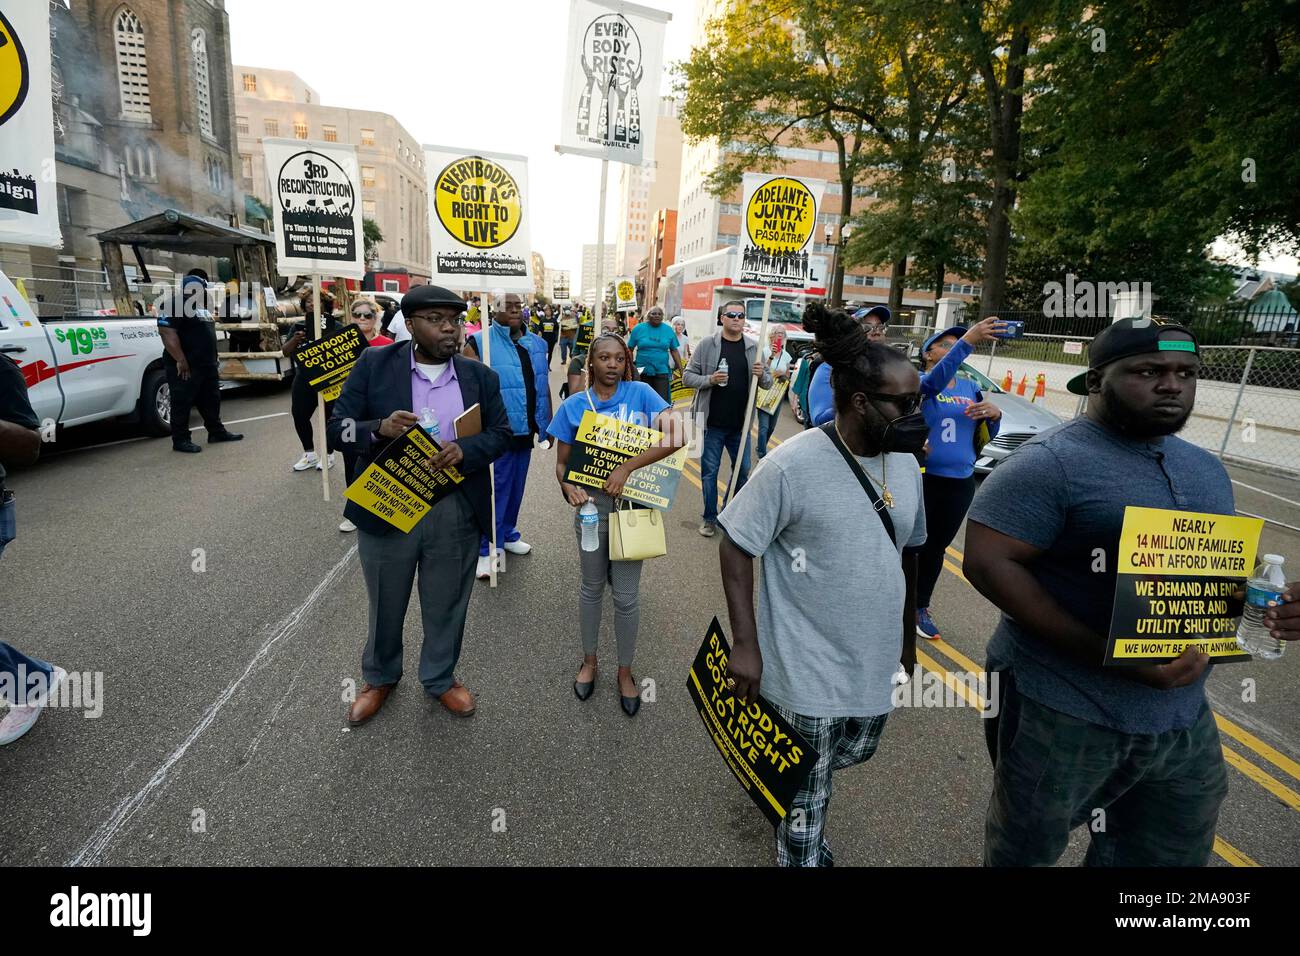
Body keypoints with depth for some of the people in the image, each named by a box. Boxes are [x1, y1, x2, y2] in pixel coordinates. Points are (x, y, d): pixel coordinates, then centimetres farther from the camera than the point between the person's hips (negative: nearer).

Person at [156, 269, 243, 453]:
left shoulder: (202, 307, 18)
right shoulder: (174, 305, -12)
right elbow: (168, 334, -21)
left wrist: (213, 360, 21)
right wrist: (181, 361, -24)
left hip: (207, 365, 9)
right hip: (185, 367, -9)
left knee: (211, 400, 16)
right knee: (182, 404, -1)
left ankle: (216, 432, 27)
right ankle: (180, 440, 5)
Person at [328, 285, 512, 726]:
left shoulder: (481, 376, 2)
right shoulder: (374, 364, -4)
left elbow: (501, 434, 2)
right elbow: (338, 430, -4)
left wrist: (465, 449, -19)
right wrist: (380, 428, -26)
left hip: (456, 513, 1)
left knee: (447, 605, 16)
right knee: (385, 604, 18)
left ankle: (441, 678, 40)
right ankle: (379, 677, 45)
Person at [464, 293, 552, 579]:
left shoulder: (536, 343, 10)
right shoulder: (479, 342, -8)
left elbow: (543, 385, 16)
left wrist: (548, 423, 15)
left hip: (526, 429, 6)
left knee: (516, 486, 17)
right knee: (494, 488, -2)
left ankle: (507, 534, 34)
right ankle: (488, 548, 7)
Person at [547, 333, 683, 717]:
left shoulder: (640, 393, -7)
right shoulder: (574, 405, -1)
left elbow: (675, 437, -19)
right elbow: (562, 462, 3)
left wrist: (626, 468, -25)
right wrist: (568, 487, -20)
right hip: (592, 505, 1)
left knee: (626, 595, 7)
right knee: (592, 588, 16)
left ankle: (625, 670, 28)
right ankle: (589, 660, 38)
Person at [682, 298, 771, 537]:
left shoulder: (754, 347, 5)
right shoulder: (707, 344, -3)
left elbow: (768, 383, 10)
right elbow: (687, 377, -2)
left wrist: (762, 375, -13)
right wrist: (710, 379, -20)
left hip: (741, 424, 3)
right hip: (712, 423, -3)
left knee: (743, 470, 12)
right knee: (709, 471, 6)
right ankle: (710, 518, 21)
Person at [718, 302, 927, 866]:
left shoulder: (904, 462, 1)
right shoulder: (793, 465, -21)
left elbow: (908, 551, 12)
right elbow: (735, 545, -16)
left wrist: (908, 636, 19)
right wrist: (745, 645, -18)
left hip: (875, 660, 7)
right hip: (808, 666, -6)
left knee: (854, 754, 27)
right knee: (808, 792, 11)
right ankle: (804, 854, 39)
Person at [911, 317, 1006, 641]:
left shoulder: (971, 388, 11)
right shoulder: (921, 382, -5)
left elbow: (989, 435, 12)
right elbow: (936, 378, -30)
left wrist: (995, 414, -10)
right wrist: (967, 341, -42)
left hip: (960, 483, 5)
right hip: (921, 478, -5)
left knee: (936, 546, 15)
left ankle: (921, 606, 30)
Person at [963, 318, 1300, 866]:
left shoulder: (1208, 471, 9)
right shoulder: (1051, 462, -17)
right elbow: (987, 562, -23)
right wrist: (1104, 652, -28)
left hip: (1183, 719, 7)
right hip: (1060, 713, -7)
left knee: (1176, 856, 24)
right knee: (1023, 854, 15)